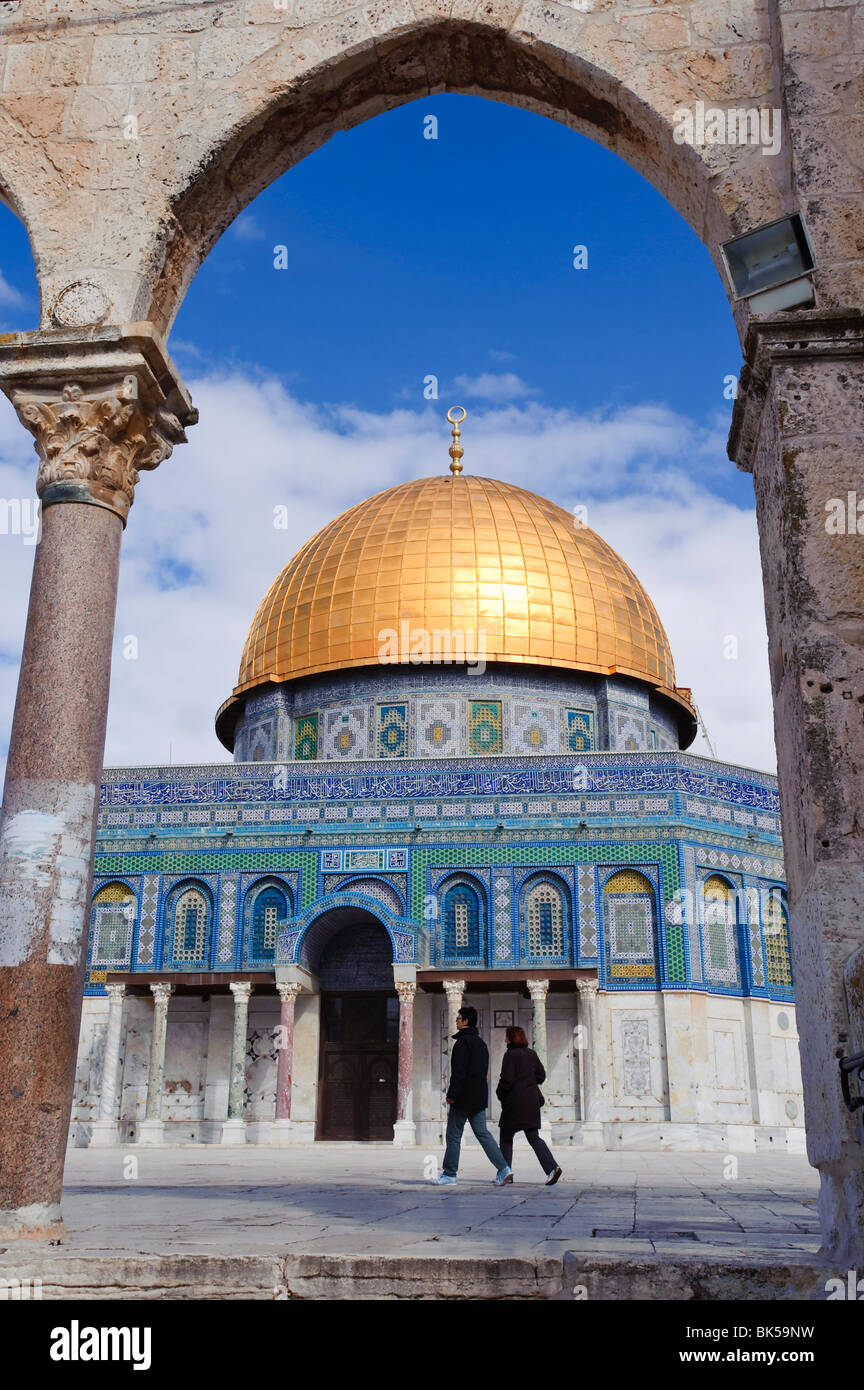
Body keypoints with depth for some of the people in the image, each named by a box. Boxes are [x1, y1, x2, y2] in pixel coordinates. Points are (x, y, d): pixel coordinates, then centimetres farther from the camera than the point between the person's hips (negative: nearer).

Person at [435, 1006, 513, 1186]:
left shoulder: (462, 1042, -13)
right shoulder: (481, 1043, 17)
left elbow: (458, 1072, -19)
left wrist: (451, 1095, -15)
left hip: (464, 1097, -8)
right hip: (479, 1097, 8)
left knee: (453, 1136, 2)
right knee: (482, 1133, 7)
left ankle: (449, 1174, 9)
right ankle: (504, 1169, -3)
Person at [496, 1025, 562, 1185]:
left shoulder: (510, 1055, -12)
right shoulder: (531, 1054, 9)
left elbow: (507, 1079, -16)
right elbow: (541, 1076, 13)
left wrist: (499, 1093, 1)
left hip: (514, 1102, -6)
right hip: (531, 1102, 6)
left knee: (506, 1137, 8)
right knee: (534, 1138, 5)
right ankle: (552, 1167, -11)